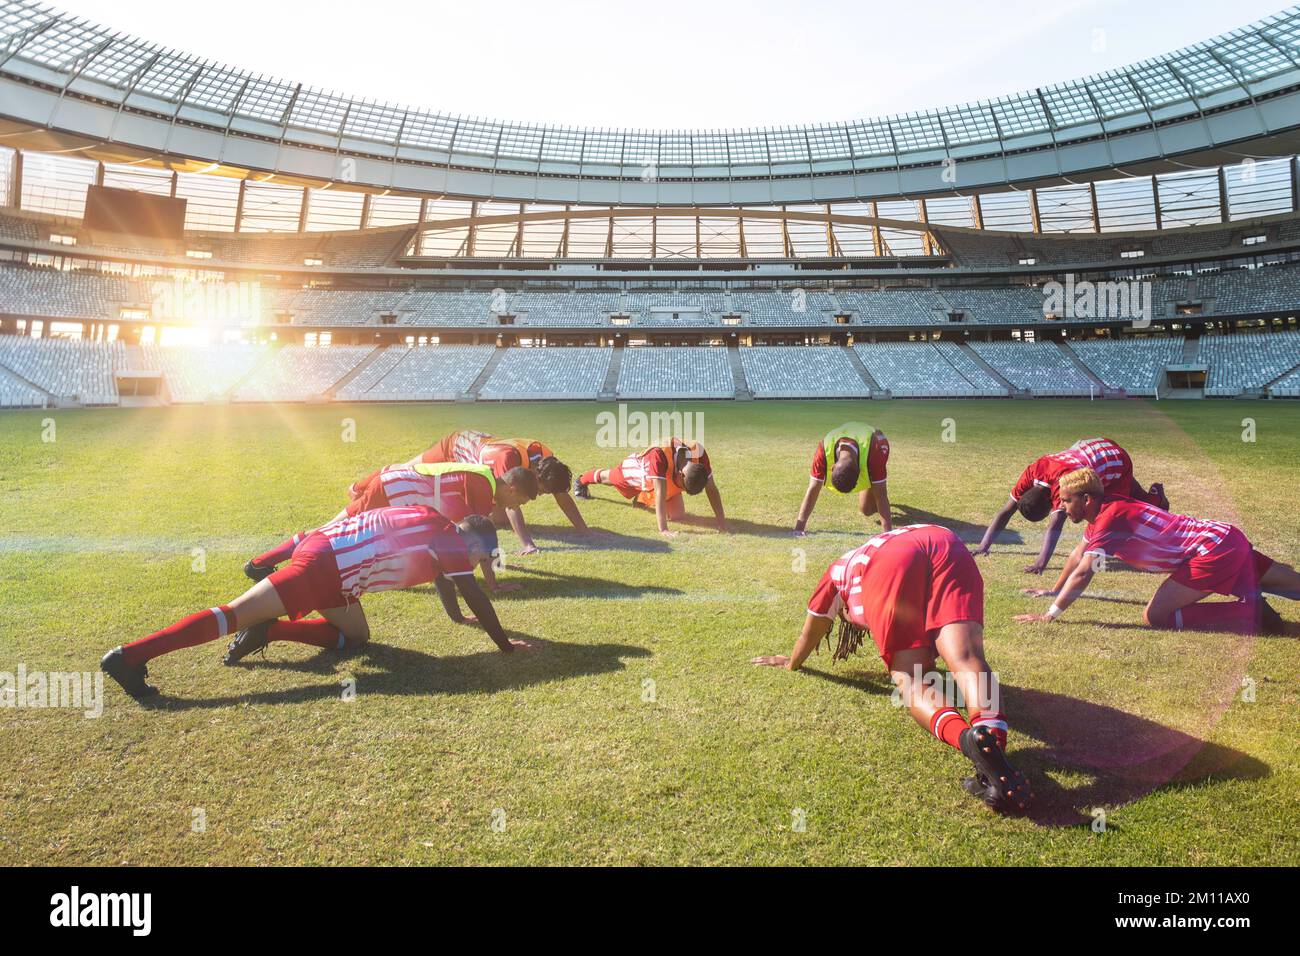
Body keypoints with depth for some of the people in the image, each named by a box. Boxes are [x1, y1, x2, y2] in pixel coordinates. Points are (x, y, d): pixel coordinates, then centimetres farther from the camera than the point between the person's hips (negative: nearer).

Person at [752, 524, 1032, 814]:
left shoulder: (839, 569, 40)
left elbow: (810, 633, 49)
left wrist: (792, 663, 66)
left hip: (890, 565, -3)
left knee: (909, 679, -6)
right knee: (966, 659, -16)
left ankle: (964, 736, -37)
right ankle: (991, 734, -47)